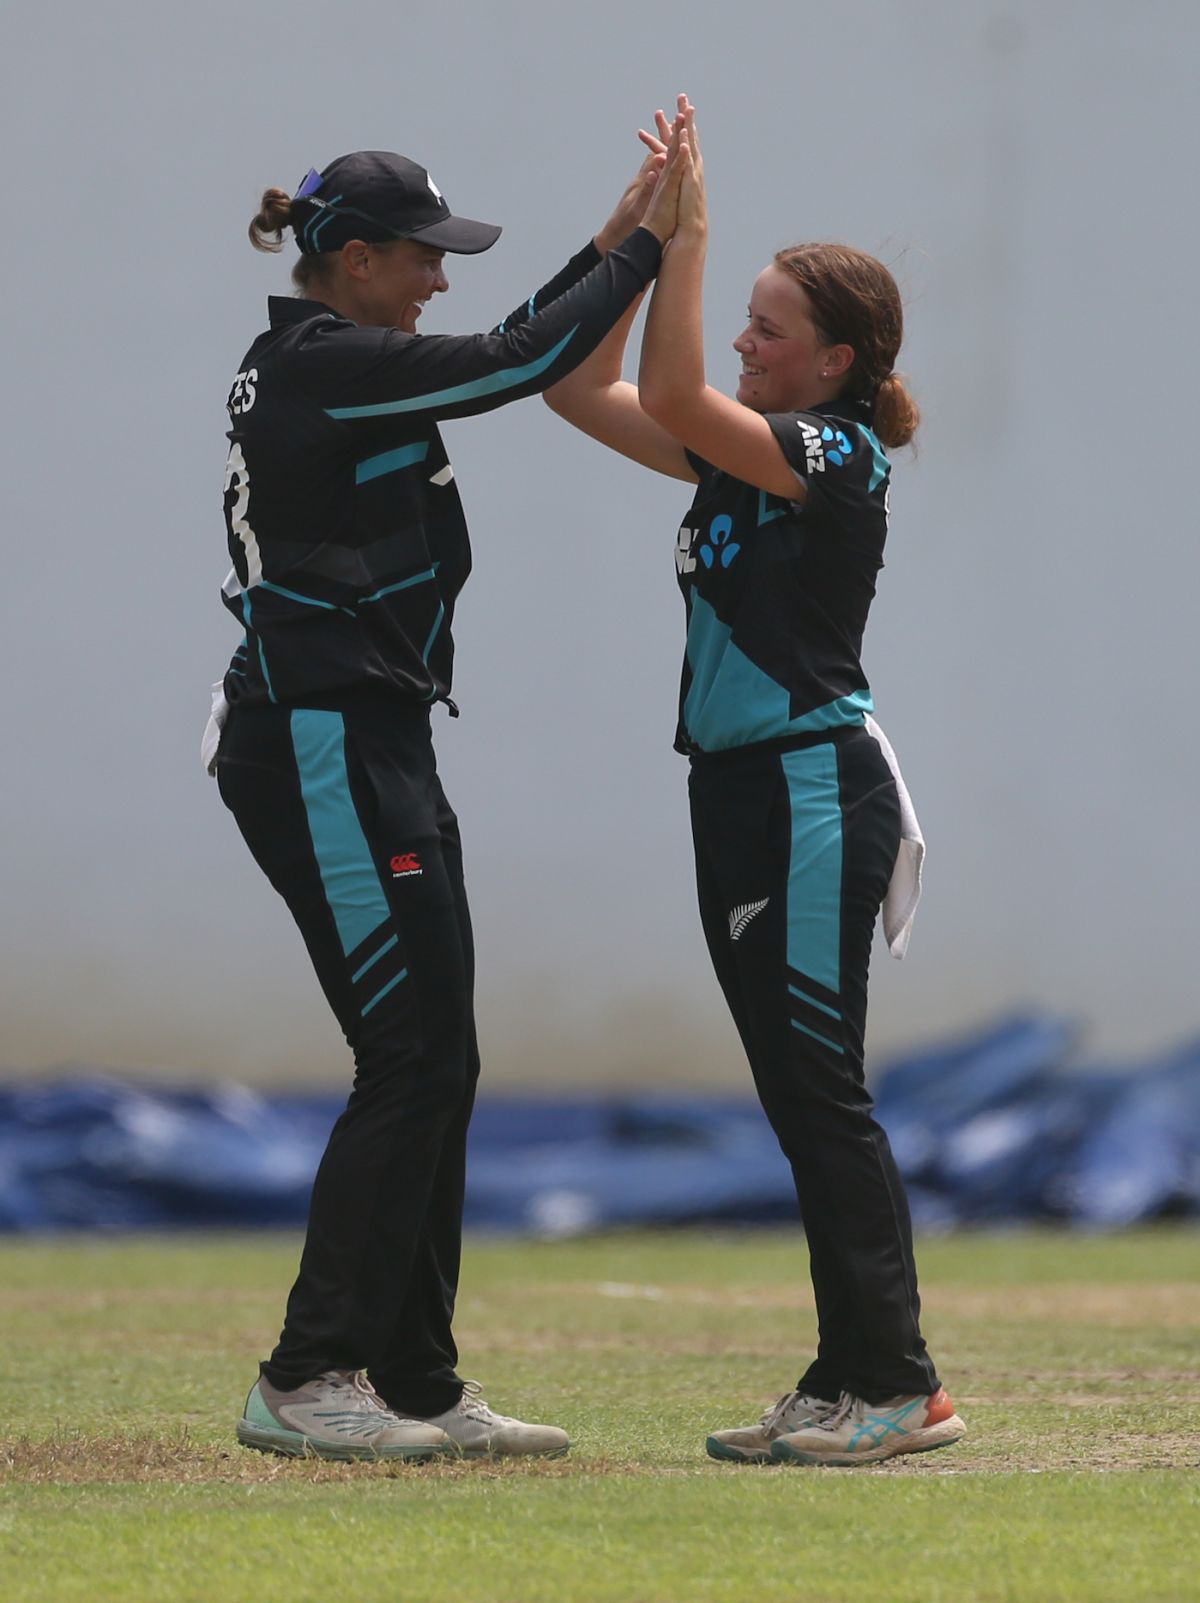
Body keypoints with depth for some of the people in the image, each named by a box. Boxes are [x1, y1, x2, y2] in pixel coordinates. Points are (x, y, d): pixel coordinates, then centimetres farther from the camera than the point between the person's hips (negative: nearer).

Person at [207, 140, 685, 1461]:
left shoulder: (304, 365, 15)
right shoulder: (326, 366, -15)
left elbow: (497, 360, 25)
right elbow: (513, 365, -16)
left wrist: (611, 243, 20)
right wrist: (643, 246, -6)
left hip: (368, 753, 11)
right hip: (326, 750, -11)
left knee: (436, 1066, 11)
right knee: (412, 1062, -10)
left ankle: (416, 1385, 14)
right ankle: (305, 1382, -9)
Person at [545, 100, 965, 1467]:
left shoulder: (840, 452, -11)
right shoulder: (747, 454, 15)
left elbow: (673, 401, -24)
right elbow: (589, 393, 15)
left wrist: (690, 237, -20)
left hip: (815, 790, -9)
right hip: (740, 790, 9)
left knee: (819, 1088, -10)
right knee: (798, 1097, 9)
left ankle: (900, 1388, -8)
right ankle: (850, 1385, 13)